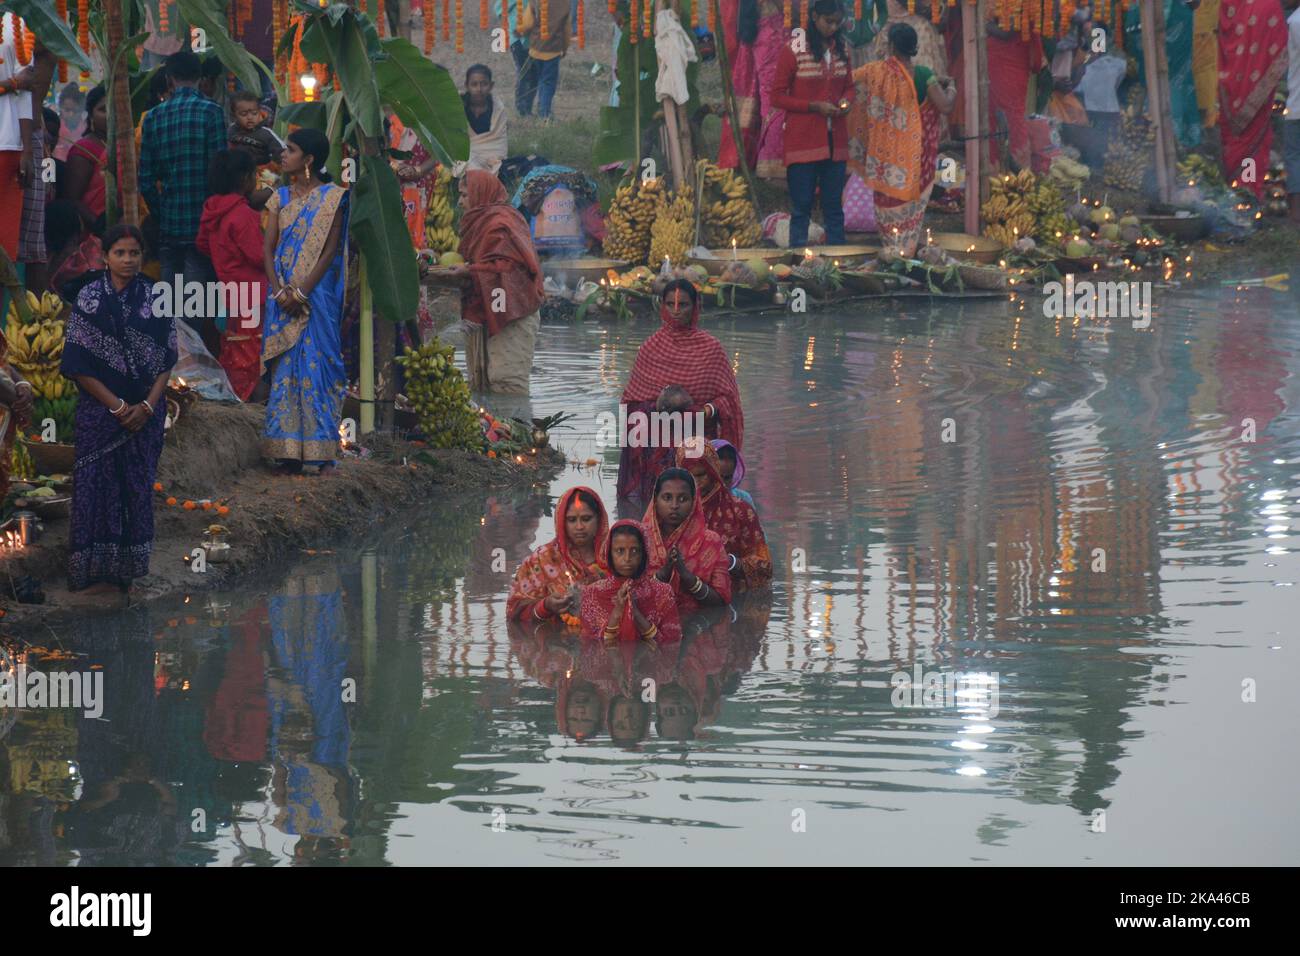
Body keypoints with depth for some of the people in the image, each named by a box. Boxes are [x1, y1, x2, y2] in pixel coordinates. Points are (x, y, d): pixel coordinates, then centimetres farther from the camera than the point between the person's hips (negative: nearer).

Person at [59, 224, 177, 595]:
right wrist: (117, 406, -12)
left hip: (145, 411, 2)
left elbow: (166, 360, 3)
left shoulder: (154, 299, 2)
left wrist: (147, 405, -10)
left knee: (137, 485, 5)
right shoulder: (89, 299, -5)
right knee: (99, 486, -2)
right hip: (99, 409, -2)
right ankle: (96, 571, 3)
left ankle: (131, 569, 12)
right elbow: (78, 363, -7)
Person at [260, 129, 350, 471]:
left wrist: (302, 292, -15)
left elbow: (330, 251, -8)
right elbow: (268, 247, 6)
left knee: (317, 364, -6)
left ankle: (323, 452, -4)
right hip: (283, 294, 4)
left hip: (317, 295, -4)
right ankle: (289, 450, 4)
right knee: (284, 368, 2)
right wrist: (279, 291, -9)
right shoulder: (281, 197, 11)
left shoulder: (331, 198, -3)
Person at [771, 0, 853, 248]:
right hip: (804, 141, -5)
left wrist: (845, 101, -2)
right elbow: (777, 97, -6)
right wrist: (815, 106, -16)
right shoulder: (792, 51, -8)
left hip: (835, 141, 5)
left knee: (834, 207, 9)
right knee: (801, 207, -2)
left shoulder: (841, 49, 8)